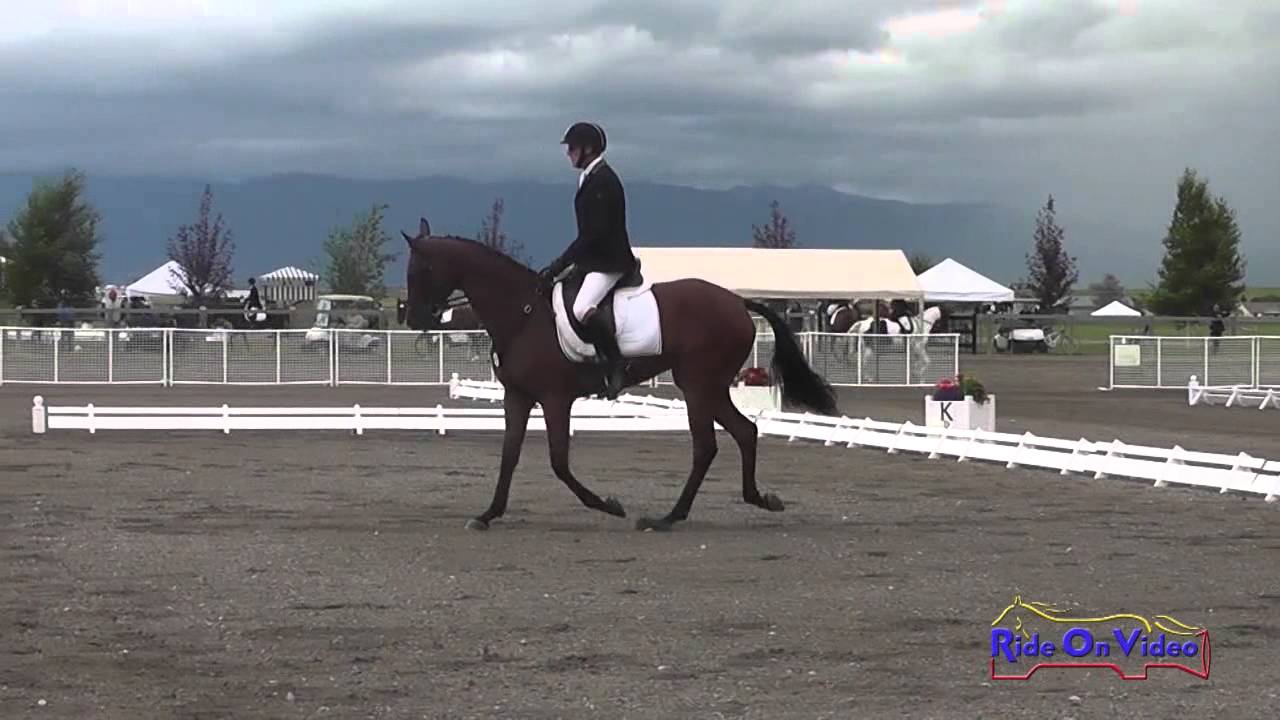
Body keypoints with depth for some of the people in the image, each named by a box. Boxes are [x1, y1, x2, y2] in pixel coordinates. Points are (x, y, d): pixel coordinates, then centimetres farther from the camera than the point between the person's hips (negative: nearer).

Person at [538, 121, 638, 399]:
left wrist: (558, 267, -19)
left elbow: (592, 233, -21)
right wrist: (558, 265, 17)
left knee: (582, 309, -31)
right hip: (593, 260, 11)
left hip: (609, 262, -11)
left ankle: (616, 364, -21)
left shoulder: (602, 181, -16)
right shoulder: (590, 178, 15)